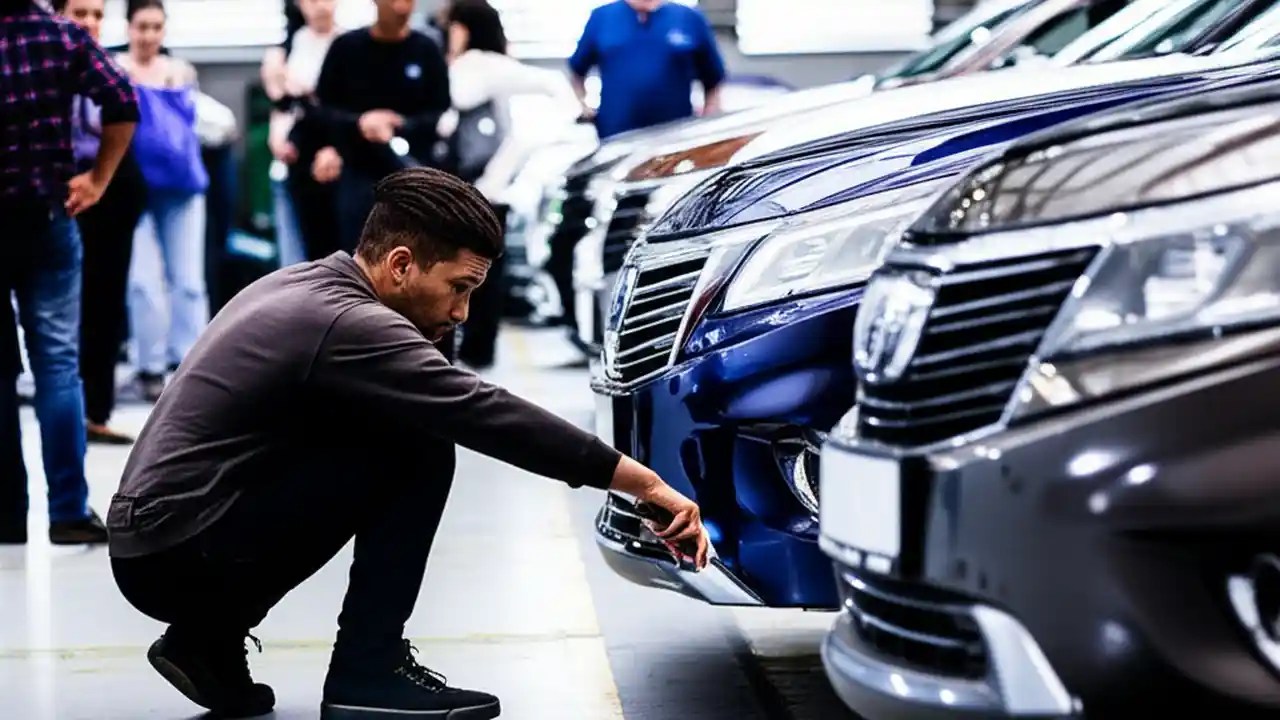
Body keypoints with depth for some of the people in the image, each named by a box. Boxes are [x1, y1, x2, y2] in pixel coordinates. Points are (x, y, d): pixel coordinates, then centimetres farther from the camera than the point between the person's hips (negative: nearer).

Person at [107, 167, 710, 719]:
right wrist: (646, 483, -16)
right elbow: (490, 417, -19)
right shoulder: (346, 324, -17)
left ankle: (209, 637, 16)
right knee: (420, 453, -12)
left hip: (146, 543, 9)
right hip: (181, 555, -9)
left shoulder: (302, 285, 12)